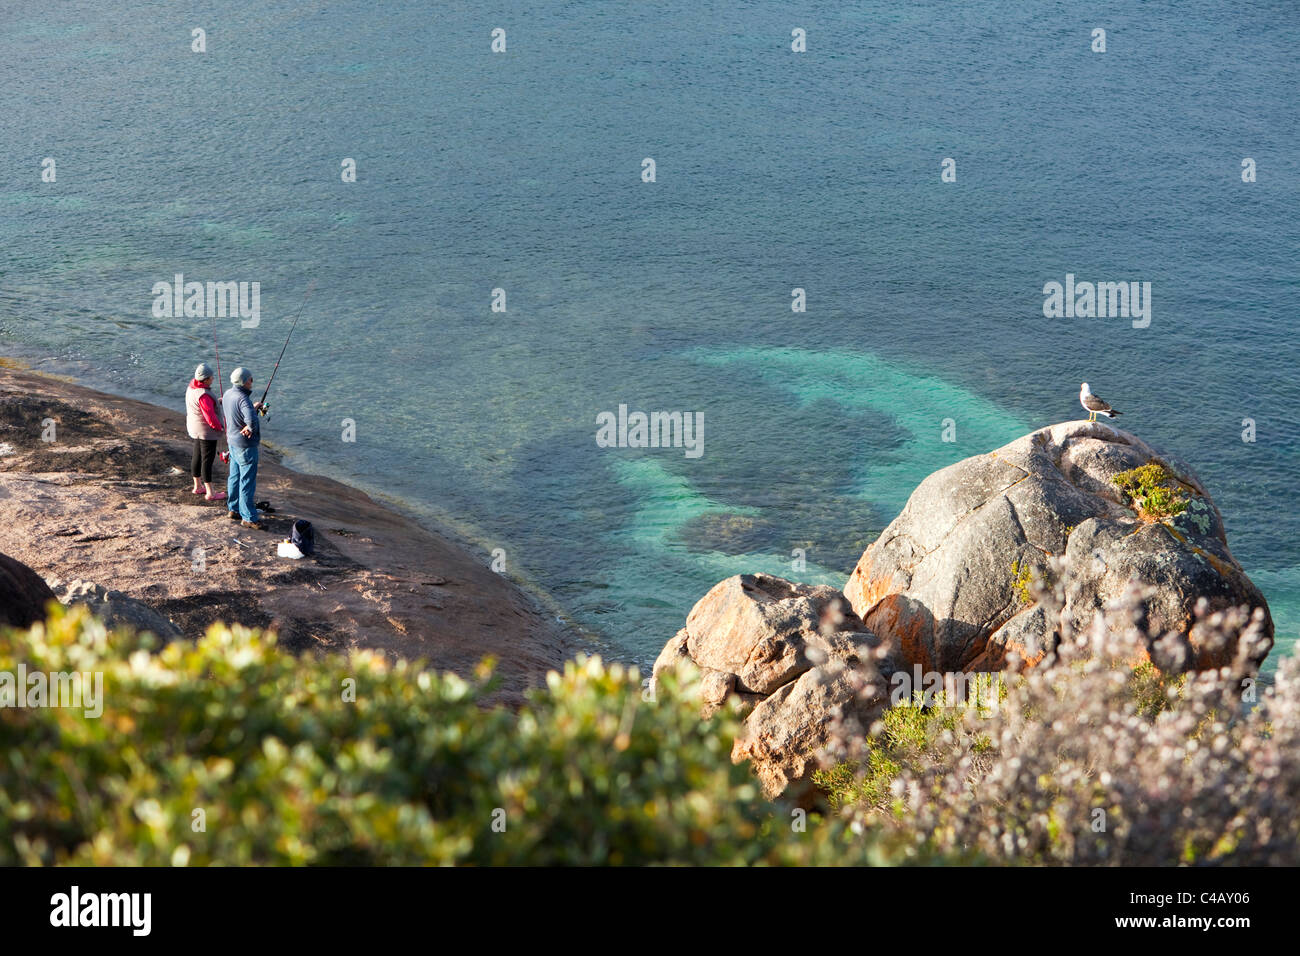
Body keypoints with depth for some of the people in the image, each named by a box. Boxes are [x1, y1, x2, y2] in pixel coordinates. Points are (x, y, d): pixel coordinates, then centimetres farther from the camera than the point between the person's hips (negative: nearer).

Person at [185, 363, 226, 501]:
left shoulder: (191, 388, 3)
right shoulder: (203, 395, -28)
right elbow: (210, 416, -28)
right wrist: (220, 427, -11)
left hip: (195, 428, 10)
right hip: (206, 430, -10)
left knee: (197, 457, 19)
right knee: (207, 460, -3)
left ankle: (197, 487, 31)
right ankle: (210, 493, 3)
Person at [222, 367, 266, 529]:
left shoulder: (228, 395, 2)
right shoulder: (243, 399, -26)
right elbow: (251, 419, -43)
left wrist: (253, 407, 10)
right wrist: (251, 428, -23)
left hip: (233, 441, 10)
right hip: (246, 445, -10)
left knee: (235, 477, 20)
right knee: (247, 481, -3)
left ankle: (234, 510, 32)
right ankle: (249, 518, 2)